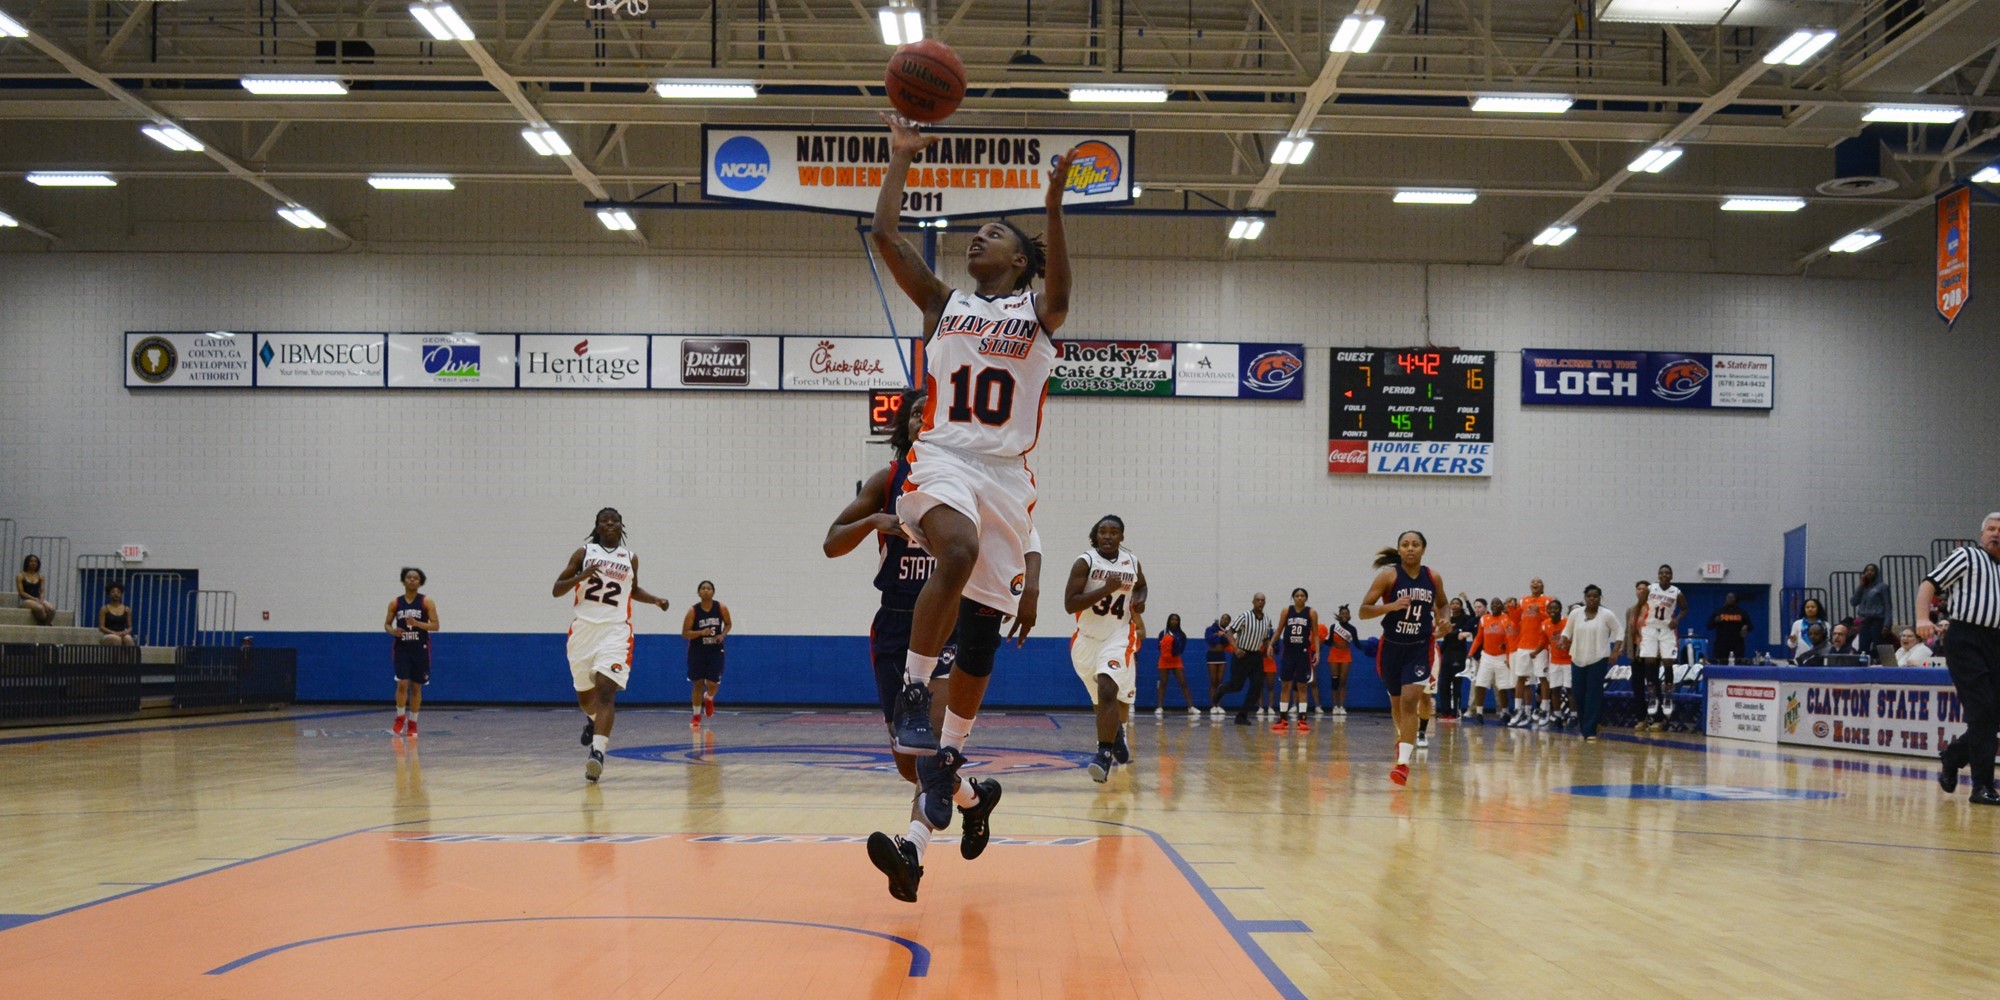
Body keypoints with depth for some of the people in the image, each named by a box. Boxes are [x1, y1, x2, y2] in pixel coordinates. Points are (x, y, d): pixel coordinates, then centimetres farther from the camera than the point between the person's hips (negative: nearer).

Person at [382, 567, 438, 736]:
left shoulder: (427, 602, -4)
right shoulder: (395, 603, 2)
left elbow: (435, 626, -7)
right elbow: (387, 624, 10)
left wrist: (417, 623, -22)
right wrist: (392, 631, -13)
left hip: (420, 650, 0)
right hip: (401, 649, 0)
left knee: (416, 687, 5)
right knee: (402, 684, -11)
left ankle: (412, 723, 16)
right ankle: (400, 718, 8)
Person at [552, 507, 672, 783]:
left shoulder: (631, 558, 10)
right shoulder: (583, 553, 4)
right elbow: (556, 590, 0)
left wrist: (655, 600, 10)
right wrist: (580, 576, -18)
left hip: (616, 631, -1)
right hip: (584, 628, 1)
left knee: (605, 691, -19)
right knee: (584, 695, 13)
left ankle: (598, 752, -29)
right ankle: (592, 719, 49)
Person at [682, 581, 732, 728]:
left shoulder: (721, 608, -7)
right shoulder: (693, 611, -12)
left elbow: (728, 624, 10)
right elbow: (684, 633, -10)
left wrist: (723, 635, -10)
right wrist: (701, 633, -26)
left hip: (715, 650, 1)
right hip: (697, 651, -1)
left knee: (713, 684, -5)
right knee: (698, 683, 2)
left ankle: (709, 699, 33)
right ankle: (696, 717, 17)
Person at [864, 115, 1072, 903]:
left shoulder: (1038, 314, 11)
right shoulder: (943, 305, 14)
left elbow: (1061, 290, -14)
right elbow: (884, 235, 5)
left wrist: (1054, 207, -27)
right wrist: (900, 157, 7)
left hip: (1006, 475, 2)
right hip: (943, 459, -1)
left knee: (979, 643, 4)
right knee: (958, 554, -37)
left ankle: (931, 804, 12)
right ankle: (911, 697, -26)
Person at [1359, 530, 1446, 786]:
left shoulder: (1433, 578, -1)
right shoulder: (1388, 575, -9)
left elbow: (1442, 604, 20)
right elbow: (1363, 610, -11)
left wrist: (1441, 619, -2)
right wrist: (1391, 606, -26)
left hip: (1420, 648, 0)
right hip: (1392, 647, 0)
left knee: (1409, 701, -15)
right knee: (1396, 701, 16)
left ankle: (1404, 762, -18)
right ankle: (1403, 738, 47)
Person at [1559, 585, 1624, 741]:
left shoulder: (1607, 614, -4)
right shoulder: (1575, 613, 2)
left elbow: (1619, 631, 2)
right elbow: (1567, 630, 12)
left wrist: (1615, 651, -6)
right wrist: (1562, 640, -9)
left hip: (1599, 658, -3)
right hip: (1579, 658, 3)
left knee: (1594, 695, -10)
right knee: (1580, 694, 5)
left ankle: (1589, 731, -11)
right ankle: (1582, 728, 21)